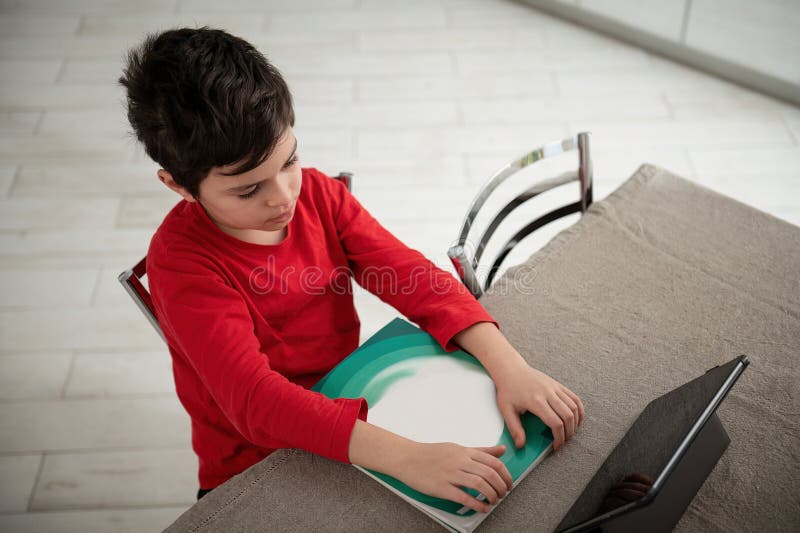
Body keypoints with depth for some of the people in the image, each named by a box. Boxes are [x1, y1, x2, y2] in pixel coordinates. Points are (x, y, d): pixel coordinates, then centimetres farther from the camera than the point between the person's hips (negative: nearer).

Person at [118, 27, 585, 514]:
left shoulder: (317, 192, -7)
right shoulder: (182, 262, -23)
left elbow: (408, 274, -14)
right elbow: (253, 397, -34)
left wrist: (509, 365, -29)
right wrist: (406, 457, -45)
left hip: (350, 419, 5)